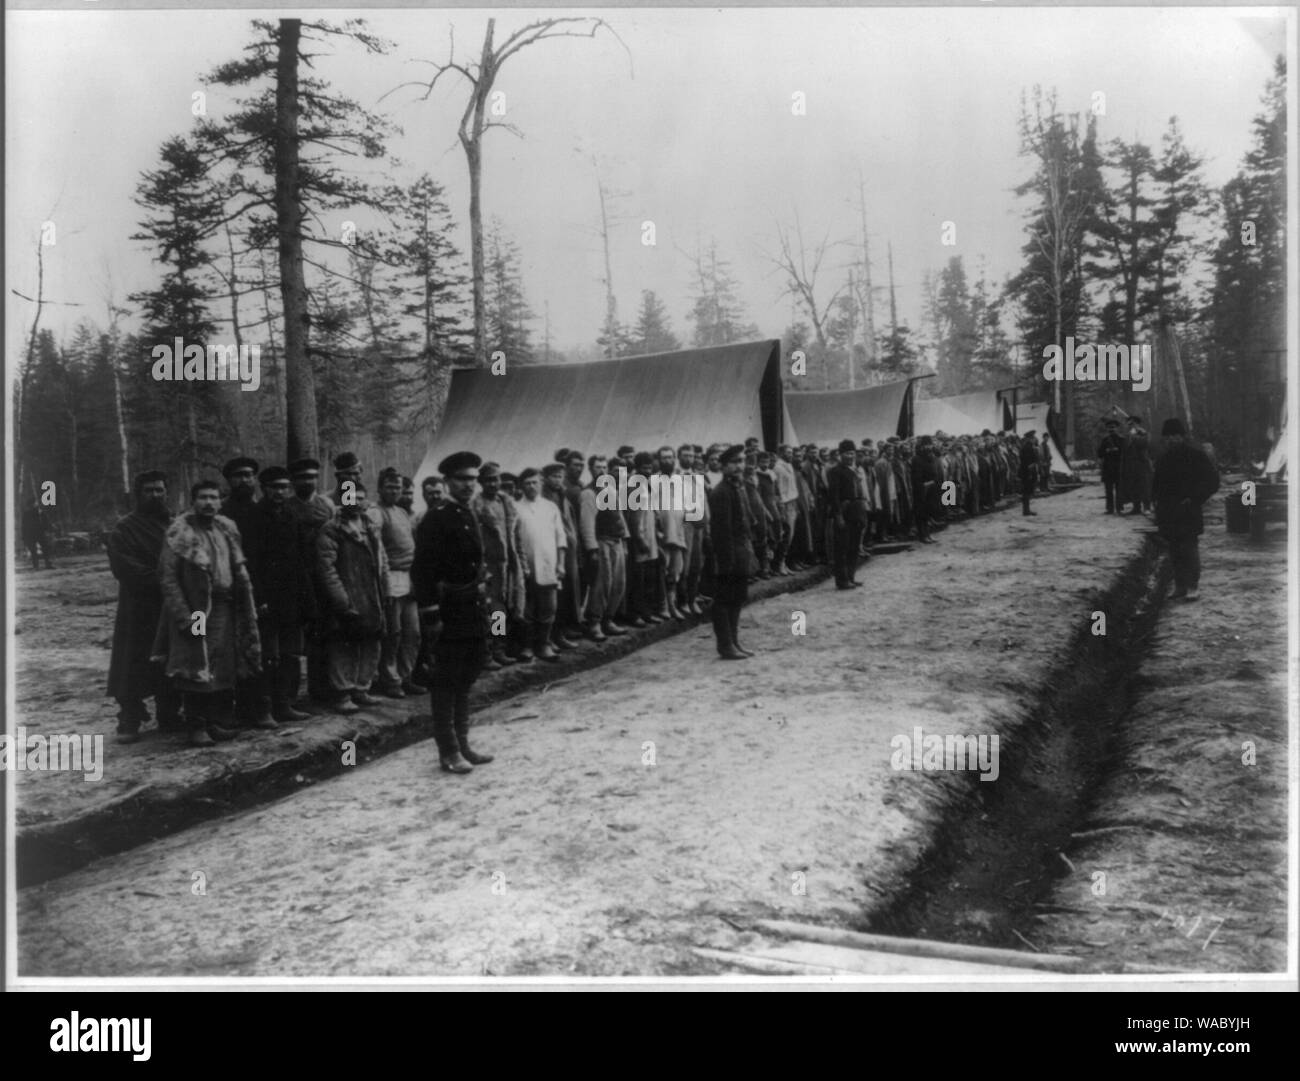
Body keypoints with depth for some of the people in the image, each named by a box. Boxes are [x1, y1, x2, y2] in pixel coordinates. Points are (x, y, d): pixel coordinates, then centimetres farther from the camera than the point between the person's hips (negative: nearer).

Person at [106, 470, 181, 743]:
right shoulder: (124, 530, -2)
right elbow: (127, 569, -12)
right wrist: (161, 582, -18)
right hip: (139, 611, -4)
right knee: (134, 667, -2)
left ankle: (169, 717, 18)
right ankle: (129, 722, 4)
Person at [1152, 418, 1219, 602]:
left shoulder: (1196, 456, -3)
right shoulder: (1163, 459, 14)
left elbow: (1212, 481, -4)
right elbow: (1157, 482, 27)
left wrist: (1194, 499, -13)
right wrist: (1155, 499, 8)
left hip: (1187, 513, -5)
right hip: (1168, 514, 5)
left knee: (1189, 548, -8)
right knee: (1175, 551, 7)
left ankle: (1193, 587, -3)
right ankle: (1180, 586, 13)